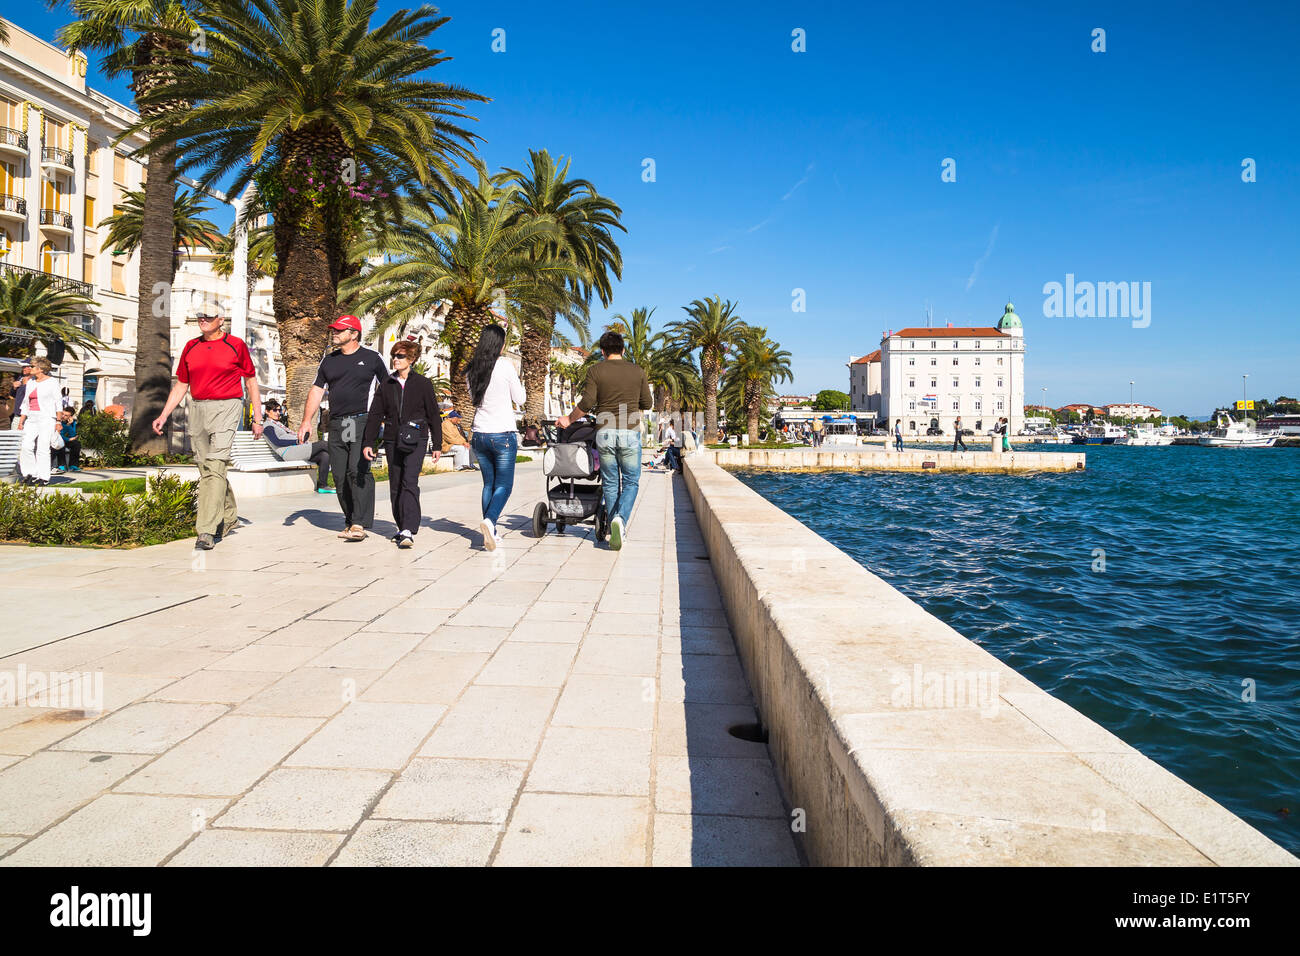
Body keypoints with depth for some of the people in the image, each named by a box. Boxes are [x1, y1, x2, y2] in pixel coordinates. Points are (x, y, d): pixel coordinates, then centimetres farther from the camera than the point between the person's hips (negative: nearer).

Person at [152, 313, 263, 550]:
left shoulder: (236, 345, 1)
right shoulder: (191, 347, 14)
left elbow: (250, 381, 7)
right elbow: (181, 385, 19)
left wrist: (257, 418, 4)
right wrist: (164, 415, 9)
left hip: (226, 408, -6)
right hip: (197, 408, 6)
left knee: (215, 466, -16)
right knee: (206, 468, 10)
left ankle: (206, 531, -20)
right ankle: (229, 519, 25)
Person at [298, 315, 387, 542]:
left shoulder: (372, 357, 5)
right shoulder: (328, 361, 17)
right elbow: (317, 390, 16)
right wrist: (307, 420, 6)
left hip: (363, 423, -5)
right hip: (336, 425, 5)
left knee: (358, 471, -17)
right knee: (340, 476, 3)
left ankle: (360, 524, -18)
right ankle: (350, 521, 13)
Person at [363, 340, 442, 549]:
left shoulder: (422, 384, 2)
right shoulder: (386, 385, 10)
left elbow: (433, 415, 5)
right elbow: (374, 415, 10)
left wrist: (437, 445, 4)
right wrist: (368, 443, 1)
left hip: (416, 440, -4)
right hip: (392, 441, 4)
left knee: (410, 483, -17)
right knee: (395, 486, 9)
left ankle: (408, 532, -21)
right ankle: (402, 528, 22)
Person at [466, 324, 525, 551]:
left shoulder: (473, 369, 4)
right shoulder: (505, 365, -10)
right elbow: (520, 399, -2)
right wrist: (515, 376, 10)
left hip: (480, 435, 5)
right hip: (503, 434, -5)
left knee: (488, 484, 14)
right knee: (504, 485, 2)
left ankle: (491, 533, 12)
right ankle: (489, 521, -22)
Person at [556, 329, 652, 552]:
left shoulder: (596, 371, 1)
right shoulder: (638, 371, 5)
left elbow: (587, 402, -8)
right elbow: (647, 404, 7)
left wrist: (568, 419, 6)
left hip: (604, 433, 1)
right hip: (630, 432, 0)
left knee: (610, 483, 11)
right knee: (631, 481, 8)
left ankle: (615, 530, 14)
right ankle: (620, 519, -16)